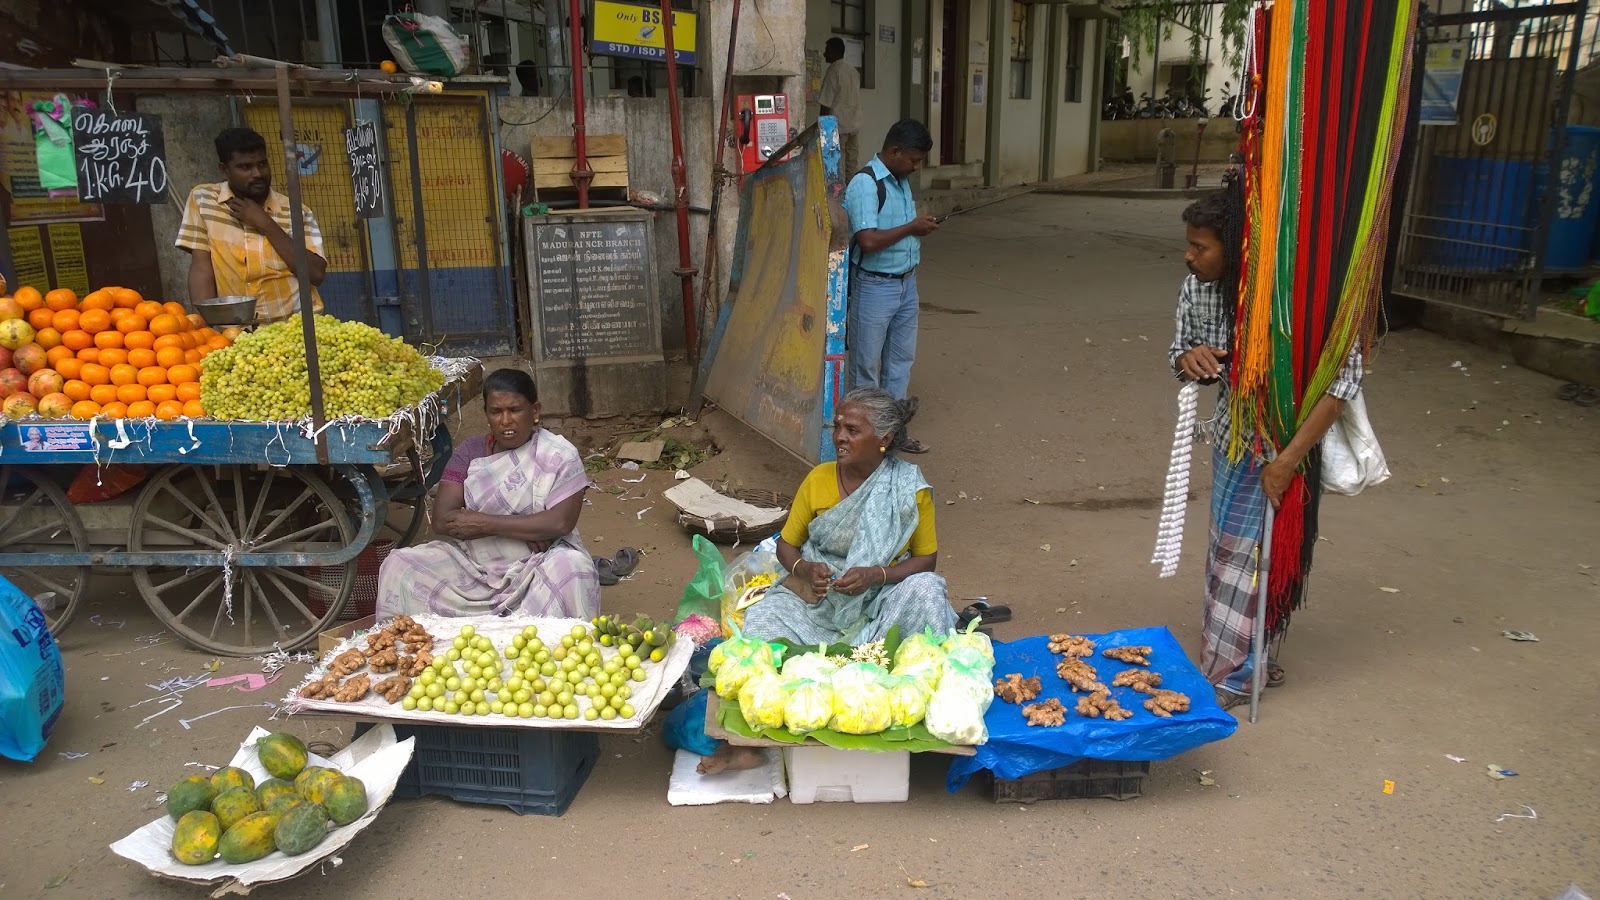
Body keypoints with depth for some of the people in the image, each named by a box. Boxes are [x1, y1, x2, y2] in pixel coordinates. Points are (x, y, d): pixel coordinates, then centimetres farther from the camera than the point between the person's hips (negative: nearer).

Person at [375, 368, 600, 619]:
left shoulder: (560, 455, -2)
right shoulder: (469, 452, 6)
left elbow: (561, 522, -15)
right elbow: (441, 519, -5)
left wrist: (485, 523, -15)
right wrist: (523, 529, -14)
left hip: (536, 565, -3)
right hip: (472, 564, 3)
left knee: (573, 569, -34)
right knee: (399, 565, -14)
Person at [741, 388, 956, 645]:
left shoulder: (911, 489, -8)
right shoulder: (818, 480, -2)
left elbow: (926, 558, -2)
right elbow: (786, 545, 7)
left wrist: (875, 575, -20)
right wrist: (805, 570, -17)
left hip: (883, 598, -1)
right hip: (816, 594, 1)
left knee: (926, 588, -30)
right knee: (762, 619, -24)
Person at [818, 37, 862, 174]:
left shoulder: (833, 71, -12)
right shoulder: (853, 71, 11)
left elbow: (826, 103, -13)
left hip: (838, 124, -8)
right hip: (854, 124, 8)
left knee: (837, 164, -6)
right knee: (851, 165, 9)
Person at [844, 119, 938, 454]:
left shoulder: (902, 180, 9)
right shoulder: (865, 183, -19)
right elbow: (868, 240, -28)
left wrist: (921, 229, 7)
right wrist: (911, 228, -18)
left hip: (906, 283, 9)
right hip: (875, 287, -9)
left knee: (901, 359, 15)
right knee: (867, 364, 5)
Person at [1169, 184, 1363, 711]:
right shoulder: (1197, 289, -9)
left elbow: (1345, 375, -25)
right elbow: (1180, 356, 6)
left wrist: (1289, 458, -27)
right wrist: (1189, 359, -21)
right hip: (1231, 435, 6)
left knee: (1241, 553, -3)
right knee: (1224, 549, 14)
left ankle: (1229, 676, 11)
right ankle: (1249, 654, 32)